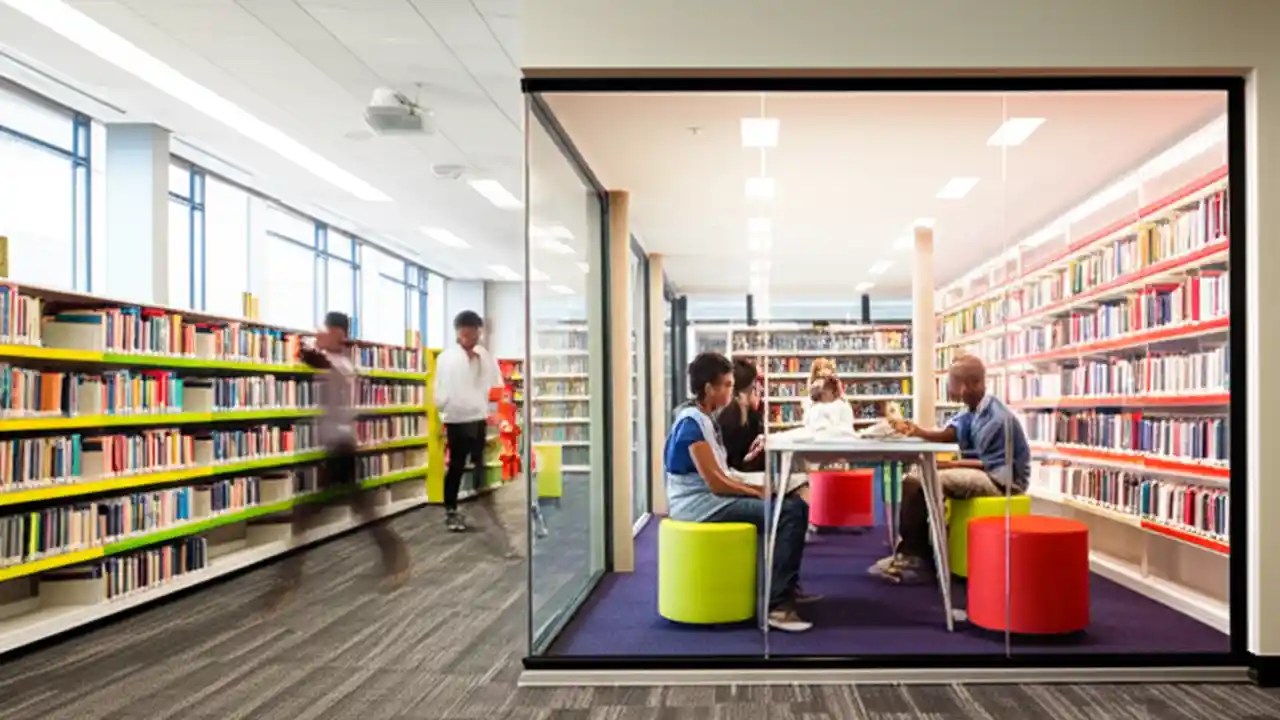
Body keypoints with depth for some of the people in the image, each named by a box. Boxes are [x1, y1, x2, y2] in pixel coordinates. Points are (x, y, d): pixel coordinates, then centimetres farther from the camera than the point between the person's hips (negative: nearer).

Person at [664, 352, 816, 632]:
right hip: (700, 506, -10)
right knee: (787, 514, -21)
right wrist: (760, 492, -9)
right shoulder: (692, 423, -16)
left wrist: (758, 489, 2)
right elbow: (716, 482, -20)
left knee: (796, 506, 6)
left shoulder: (706, 420, 15)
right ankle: (777, 604, -20)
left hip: (713, 499, 10)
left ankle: (787, 586, 18)